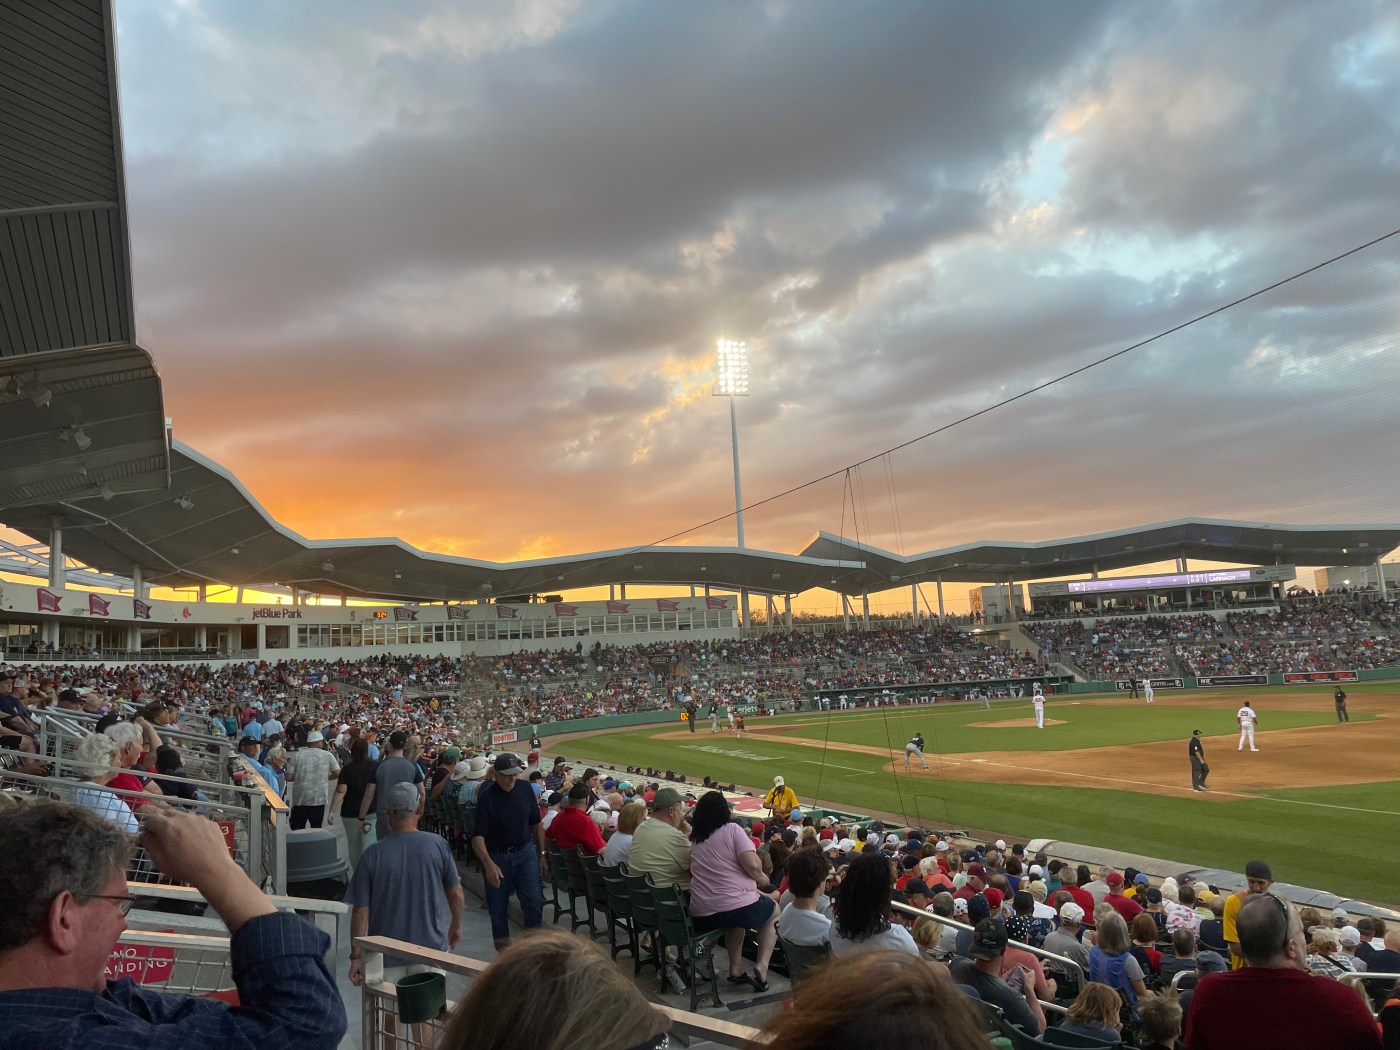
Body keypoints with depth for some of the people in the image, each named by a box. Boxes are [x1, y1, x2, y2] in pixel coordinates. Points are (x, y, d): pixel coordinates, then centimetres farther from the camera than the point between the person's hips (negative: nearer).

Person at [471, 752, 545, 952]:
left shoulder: (525, 789, -3)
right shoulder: (486, 796, -15)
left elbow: (536, 823, 9)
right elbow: (478, 835, -19)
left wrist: (542, 853, 10)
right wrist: (488, 865, -31)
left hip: (526, 853, 2)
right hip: (498, 857, -2)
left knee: (534, 901, -4)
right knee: (498, 906, 7)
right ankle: (503, 948, 24)